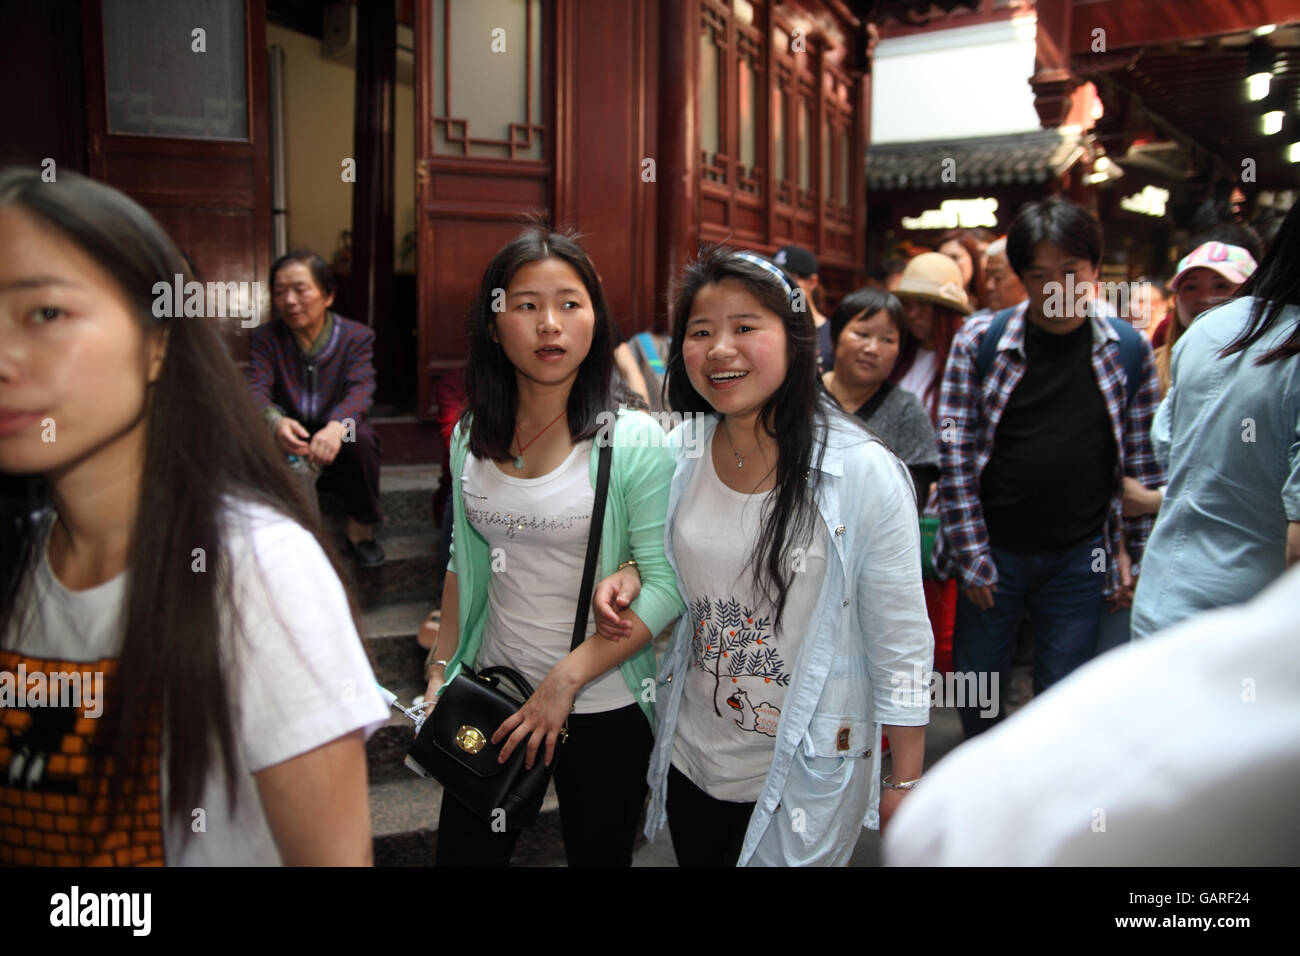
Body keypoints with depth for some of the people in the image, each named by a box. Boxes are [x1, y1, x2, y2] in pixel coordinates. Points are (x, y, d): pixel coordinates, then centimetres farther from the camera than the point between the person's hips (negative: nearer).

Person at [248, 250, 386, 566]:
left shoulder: (356, 336, -3)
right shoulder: (265, 338, 0)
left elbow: (360, 389, -19)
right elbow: (257, 389, -16)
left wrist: (337, 426, -44)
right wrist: (276, 422, -42)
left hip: (338, 446, -1)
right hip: (286, 448, 1)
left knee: (362, 437, -34)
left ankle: (360, 527, -7)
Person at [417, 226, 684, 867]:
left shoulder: (635, 441, -15)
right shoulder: (472, 437, 1)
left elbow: (666, 584, -18)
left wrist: (567, 678, -20)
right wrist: (442, 665, 9)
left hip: (602, 710, -4)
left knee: (597, 854, 15)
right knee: (462, 853, 14)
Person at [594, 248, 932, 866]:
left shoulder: (865, 473, -19)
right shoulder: (680, 452, -5)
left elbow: (900, 641, -12)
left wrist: (906, 781, -7)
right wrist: (631, 578, -8)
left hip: (807, 775, -4)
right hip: (691, 753, 5)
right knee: (697, 860, 23)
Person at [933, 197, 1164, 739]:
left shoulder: (1129, 350, 0)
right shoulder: (979, 341, -6)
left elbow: (1142, 461, 7)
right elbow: (955, 452, -6)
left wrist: (1132, 553, 5)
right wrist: (969, 554, -8)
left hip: (1081, 557, 1)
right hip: (993, 552, 0)